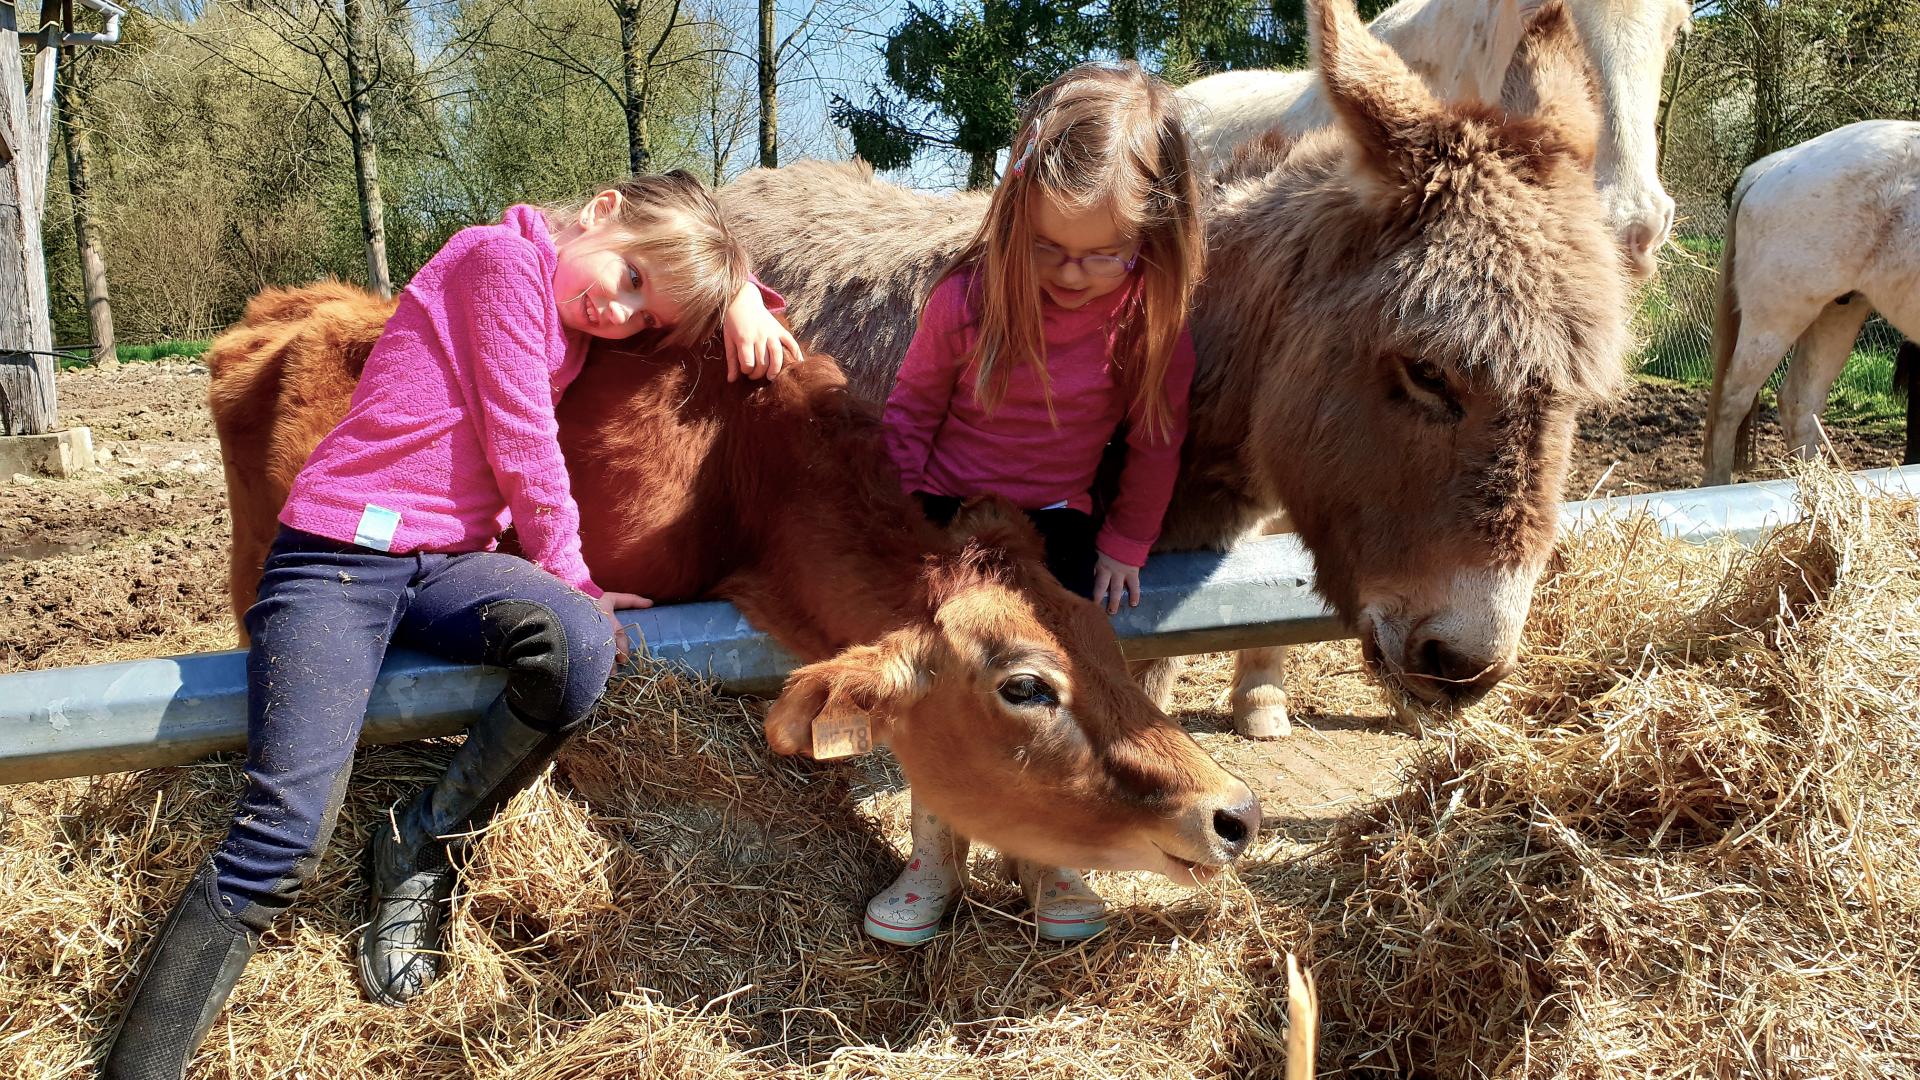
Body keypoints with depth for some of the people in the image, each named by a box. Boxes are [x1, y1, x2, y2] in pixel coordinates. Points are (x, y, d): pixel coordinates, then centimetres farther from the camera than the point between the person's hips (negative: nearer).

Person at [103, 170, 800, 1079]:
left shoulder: (574, 320, 15)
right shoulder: (503, 255, -7)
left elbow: (699, 253, 34)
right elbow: (522, 448, -7)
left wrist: (740, 291, 12)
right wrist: (573, 580, 3)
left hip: (448, 562, 7)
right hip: (336, 554, -6)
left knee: (581, 646, -27)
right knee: (287, 835, -21)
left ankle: (417, 850, -6)